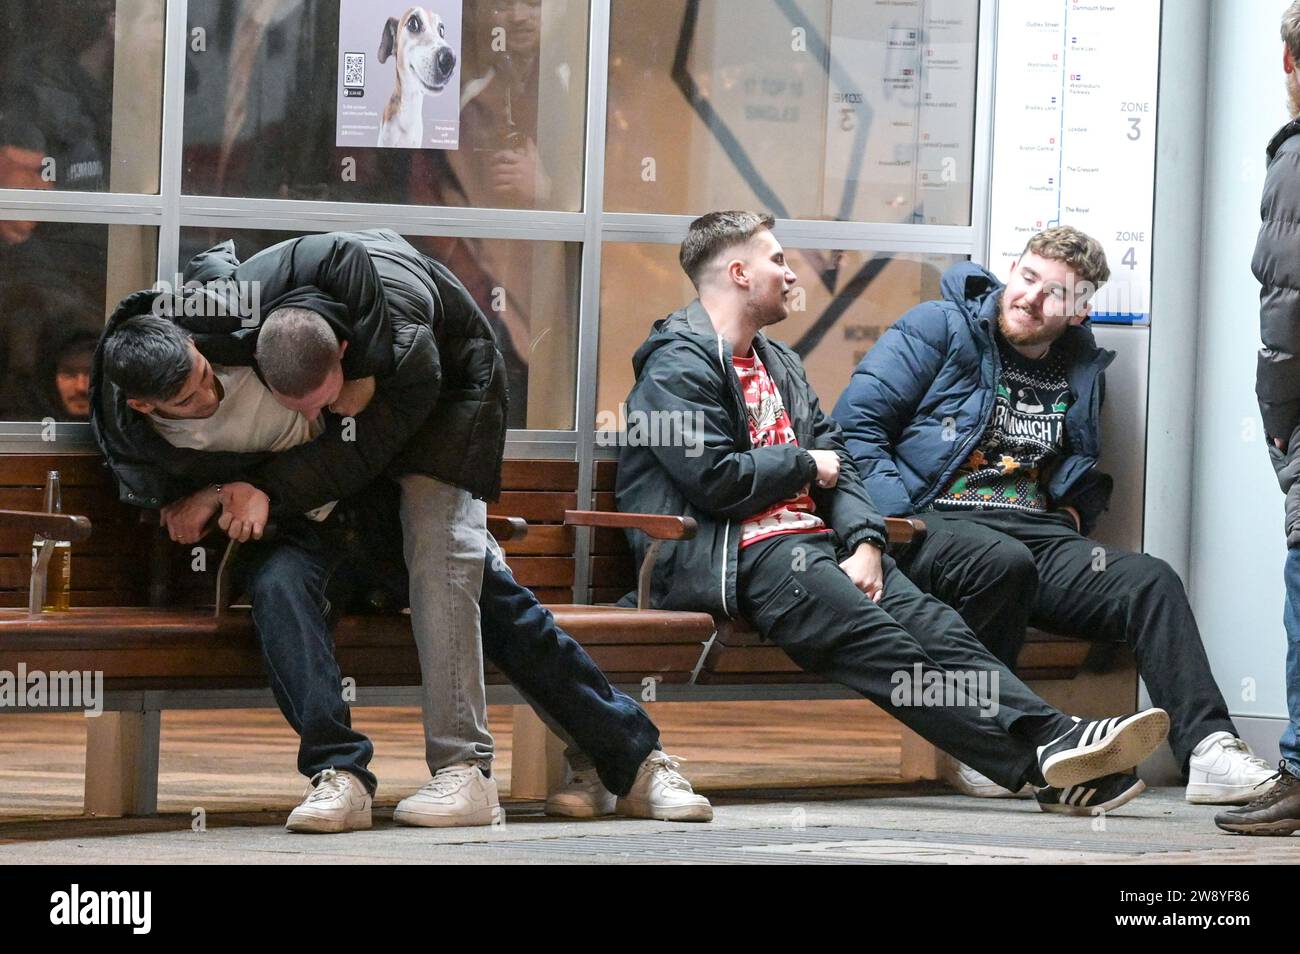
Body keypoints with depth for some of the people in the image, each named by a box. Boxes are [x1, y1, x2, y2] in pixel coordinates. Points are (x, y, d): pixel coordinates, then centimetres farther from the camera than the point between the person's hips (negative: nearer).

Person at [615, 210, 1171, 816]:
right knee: (875, 641, -28)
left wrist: (865, 543, -1)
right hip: (742, 555, -9)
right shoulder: (678, 365, -1)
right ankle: (1039, 757, -41)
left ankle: (1053, 737, -35)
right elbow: (715, 479, -13)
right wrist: (805, 464, 3)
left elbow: (835, 461, 19)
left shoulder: (777, 364, 28)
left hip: (812, 540, 9)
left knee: (935, 627, -16)